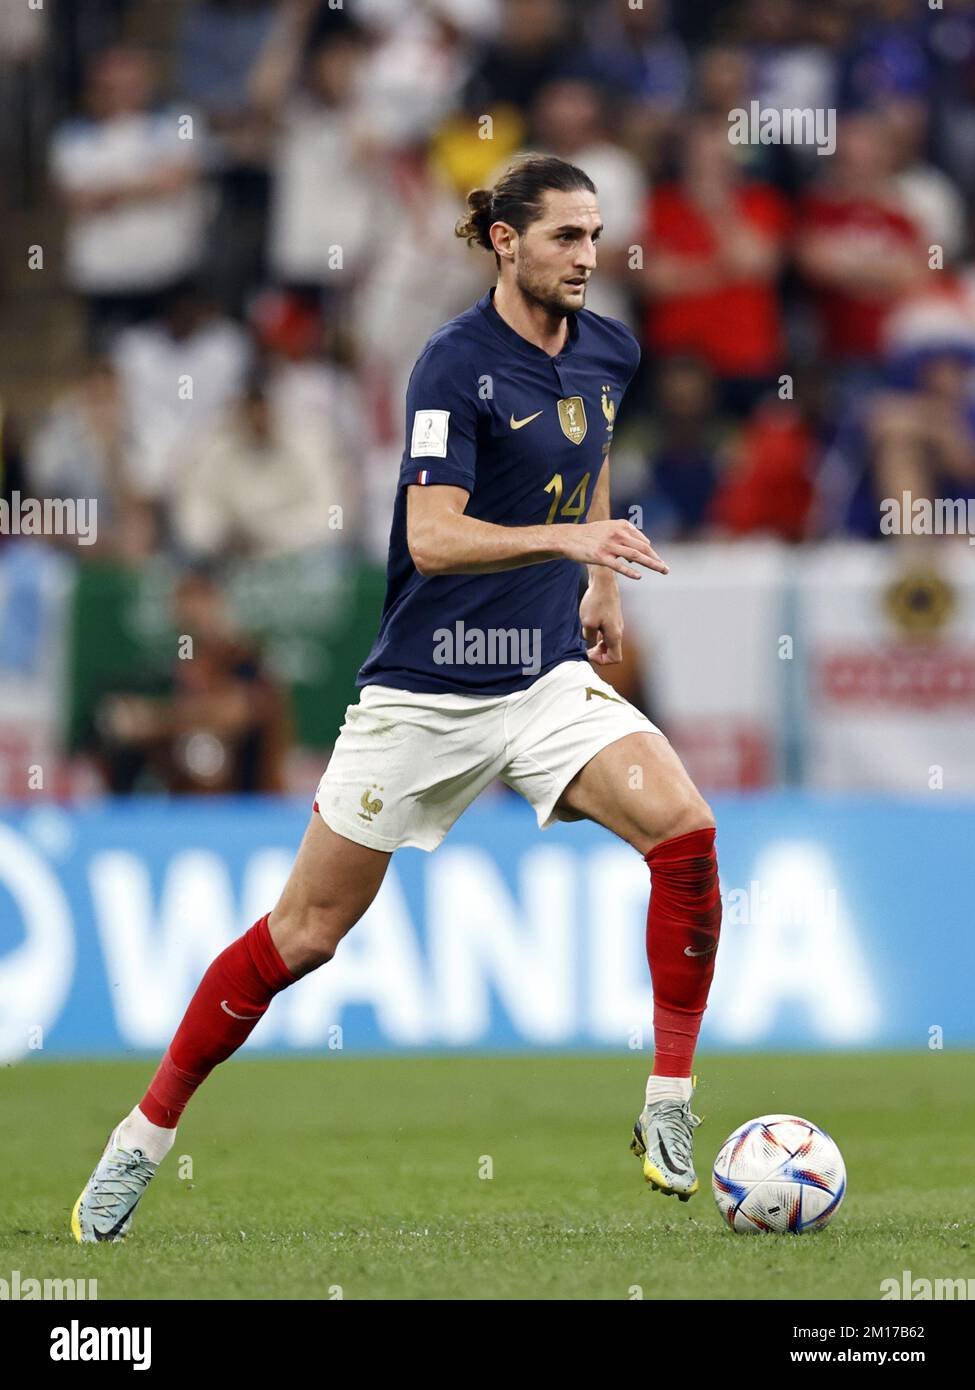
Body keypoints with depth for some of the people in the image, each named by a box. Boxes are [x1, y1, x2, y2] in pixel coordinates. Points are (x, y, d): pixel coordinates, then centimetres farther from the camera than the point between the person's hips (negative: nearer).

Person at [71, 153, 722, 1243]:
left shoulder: (607, 351, 4)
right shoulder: (455, 362, -16)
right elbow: (432, 537, -25)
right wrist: (568, 538, -37)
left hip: (549, 677, 5)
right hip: (426, 690, -5)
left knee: (682, 827, -20)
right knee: (307, 930, 1)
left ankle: (669, 1106, -10)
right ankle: (147, 1134, 17)